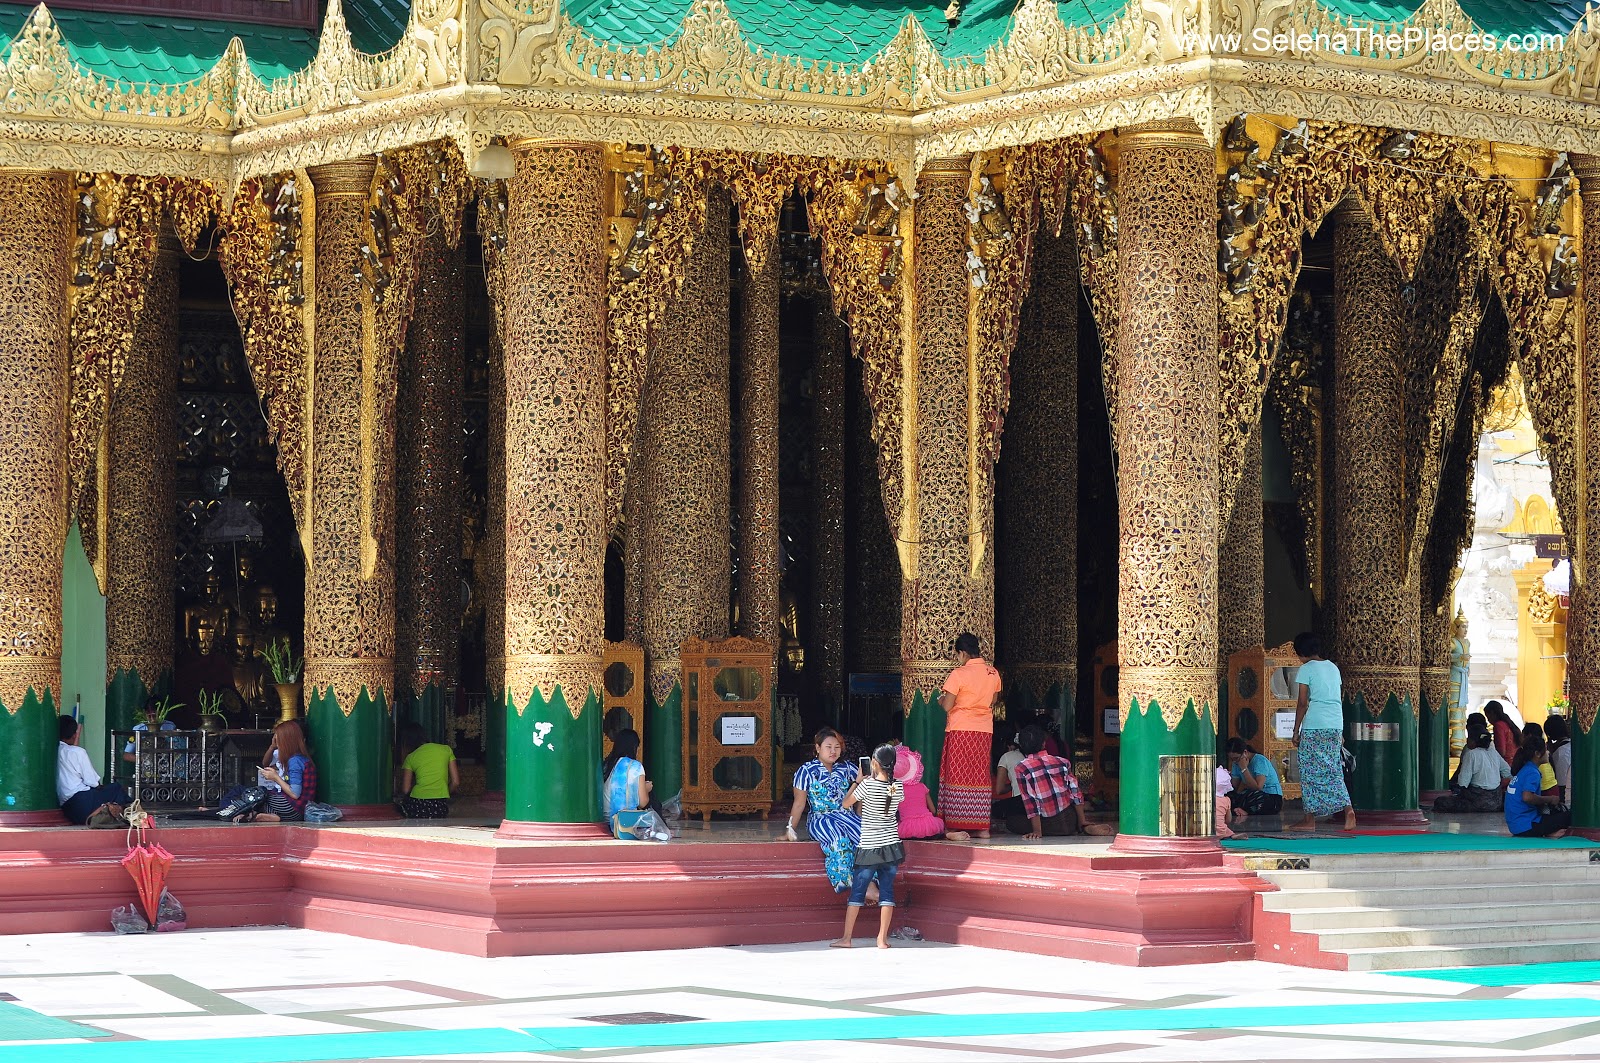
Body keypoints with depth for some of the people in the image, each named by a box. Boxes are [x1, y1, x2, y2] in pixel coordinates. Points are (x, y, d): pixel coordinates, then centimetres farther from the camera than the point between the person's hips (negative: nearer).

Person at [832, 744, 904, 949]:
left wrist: (856, 782, 9)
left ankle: (846, 938, 5)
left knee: (857, 891, 3)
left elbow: (845, 804, -2)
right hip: (891, 845, 3)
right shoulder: (898, 787, -2)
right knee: (887, 891, 6)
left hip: (869, 847, -3)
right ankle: (882, 938, 4)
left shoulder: (867, 785, -13)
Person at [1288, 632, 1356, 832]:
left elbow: (1303, 703, -8)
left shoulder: (1306, 669, -5)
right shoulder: (1333, 667, 15)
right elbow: (1340, 698, 17)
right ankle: (1347, 810, -8)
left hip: (1314, 726, -6)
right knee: (1334, 770, 9)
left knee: (1311, 771, 1)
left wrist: (1296, 731, -3)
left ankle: (1310, 819, 4)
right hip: (1336, 725, 6)